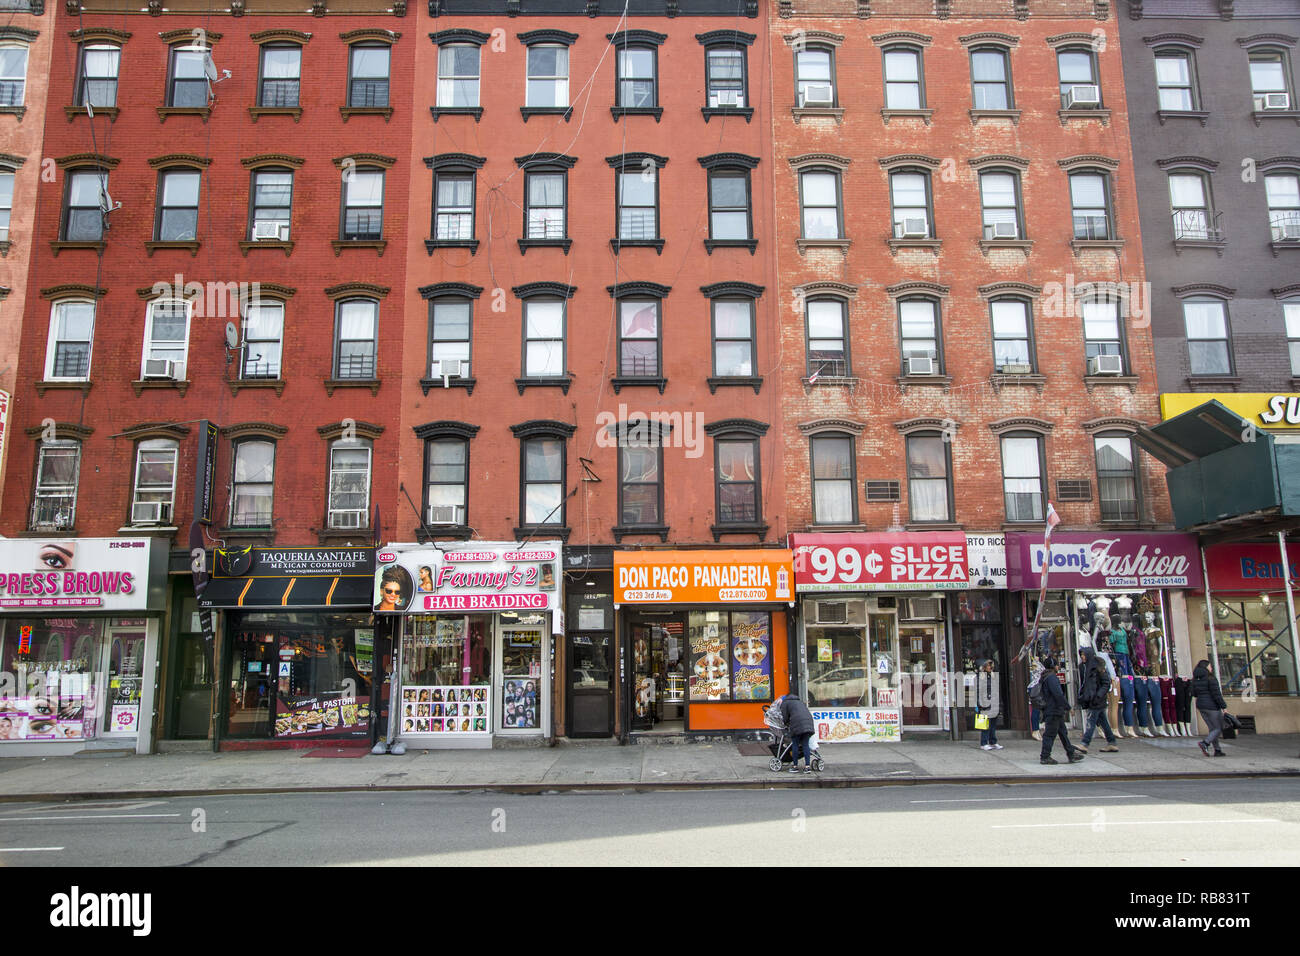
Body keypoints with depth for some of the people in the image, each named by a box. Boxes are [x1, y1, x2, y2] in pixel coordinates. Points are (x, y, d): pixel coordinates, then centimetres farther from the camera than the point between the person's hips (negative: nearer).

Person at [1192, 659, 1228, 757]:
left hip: (1200, 705, 7)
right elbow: (1216, 694, -17)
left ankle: (1217, 750, 11)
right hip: (1212, 706, -7)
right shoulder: (1211, 678, -14)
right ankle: (1205, 743, -17)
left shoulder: (1195, 679, 8)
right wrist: (1224, 706, -12)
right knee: (1219, 728, 1)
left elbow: (1194, 693, 13)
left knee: (1212, 728, 13)